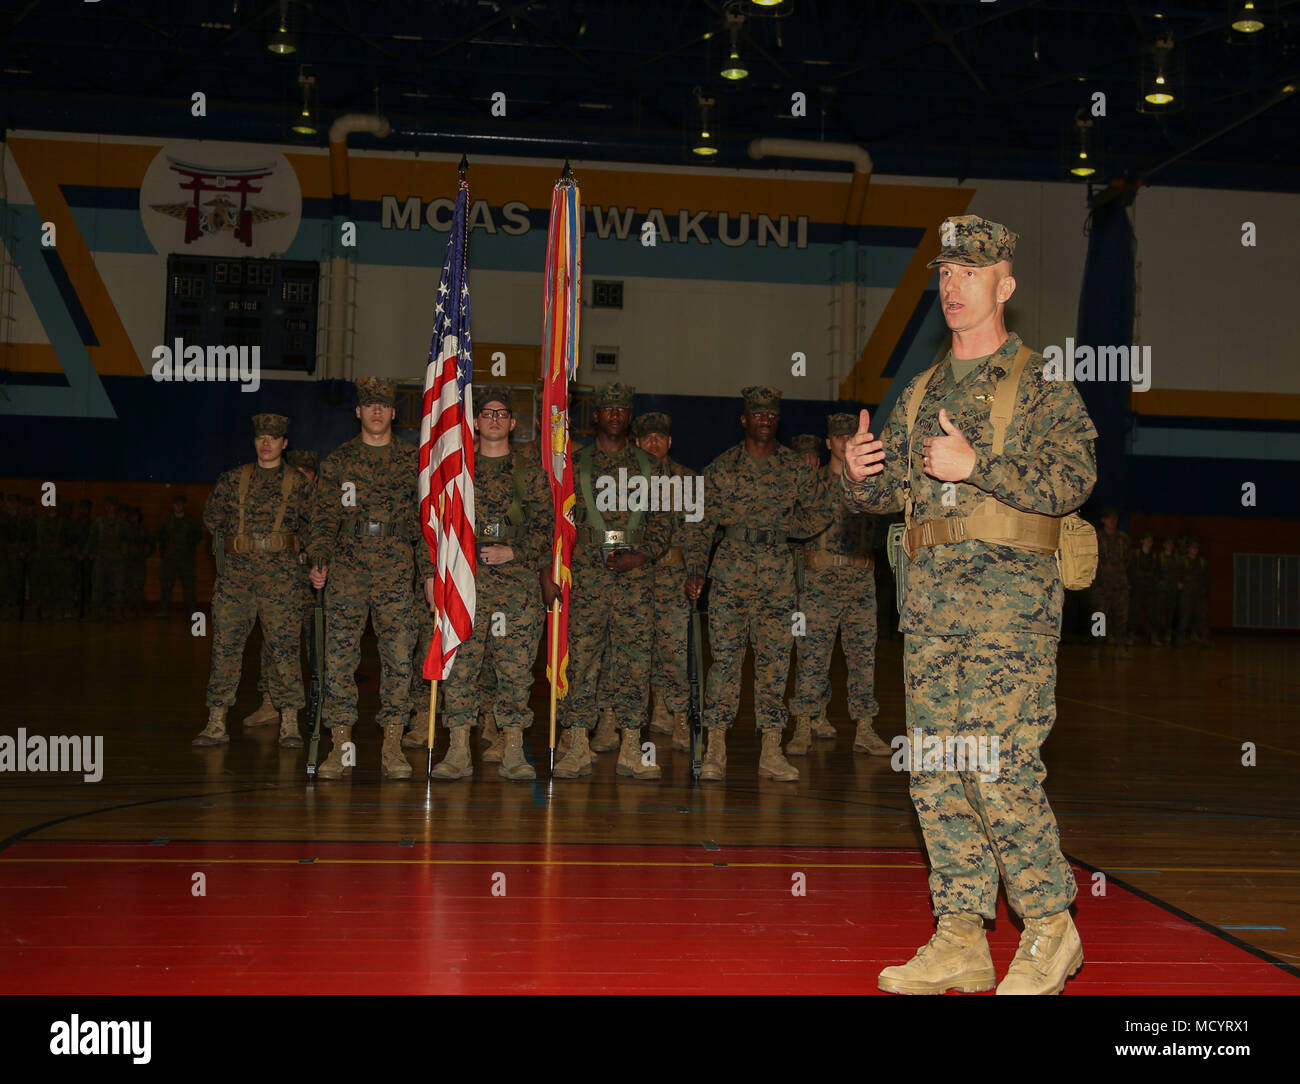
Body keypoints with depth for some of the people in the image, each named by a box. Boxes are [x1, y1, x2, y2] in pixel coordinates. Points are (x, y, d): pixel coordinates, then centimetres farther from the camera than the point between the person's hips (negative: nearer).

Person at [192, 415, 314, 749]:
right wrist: (240, 536, 14)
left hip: (281, 572, -2)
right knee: (225, 643, -2)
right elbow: (212, 517, 19)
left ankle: (289, 725, -1)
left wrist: (290, 544, 5)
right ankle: (217, 722, 2)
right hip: (237, 570, 2)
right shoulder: (233, 478, 12)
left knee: (284, 646, -5)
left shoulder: (298, 483, 7)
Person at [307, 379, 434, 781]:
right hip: (347, 574, 0)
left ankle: (392, 746, 6)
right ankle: (341, 745, 5)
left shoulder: (413, 461, 9)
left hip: (397, 574, 0)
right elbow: (324, 516, 7)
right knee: (339, 658, -2)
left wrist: (430, 572, 3)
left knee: (398, 658, -2)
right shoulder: (337, 461, 10)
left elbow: (426, 519, 9)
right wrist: (319, 560, -8)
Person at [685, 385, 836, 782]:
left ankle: (771, 753, 6)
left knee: (775, 661, 1)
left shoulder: (796, 467, 9)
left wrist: (787, 525, 2)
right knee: (725, 658, -5)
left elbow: (827, 505, 16)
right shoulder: (721, 467, 6)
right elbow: (702, 522, 5)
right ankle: (715, 750, 1)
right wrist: (695, 568, -6)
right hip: (731, 574, -2)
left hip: (779, 576, 2)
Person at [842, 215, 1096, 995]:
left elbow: (1074, 477, -12)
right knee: (935, 770, 5)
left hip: (1011, 595, -6)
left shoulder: (1041, 382, 1)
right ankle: (961, 941, 13)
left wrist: (976, 465, -19)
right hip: (930, 596, 7)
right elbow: (885, 491, 19)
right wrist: (859, 473, -3)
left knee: (1000, 764, -11)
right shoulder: (922, 392, 19)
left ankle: (1051, 929, 6)